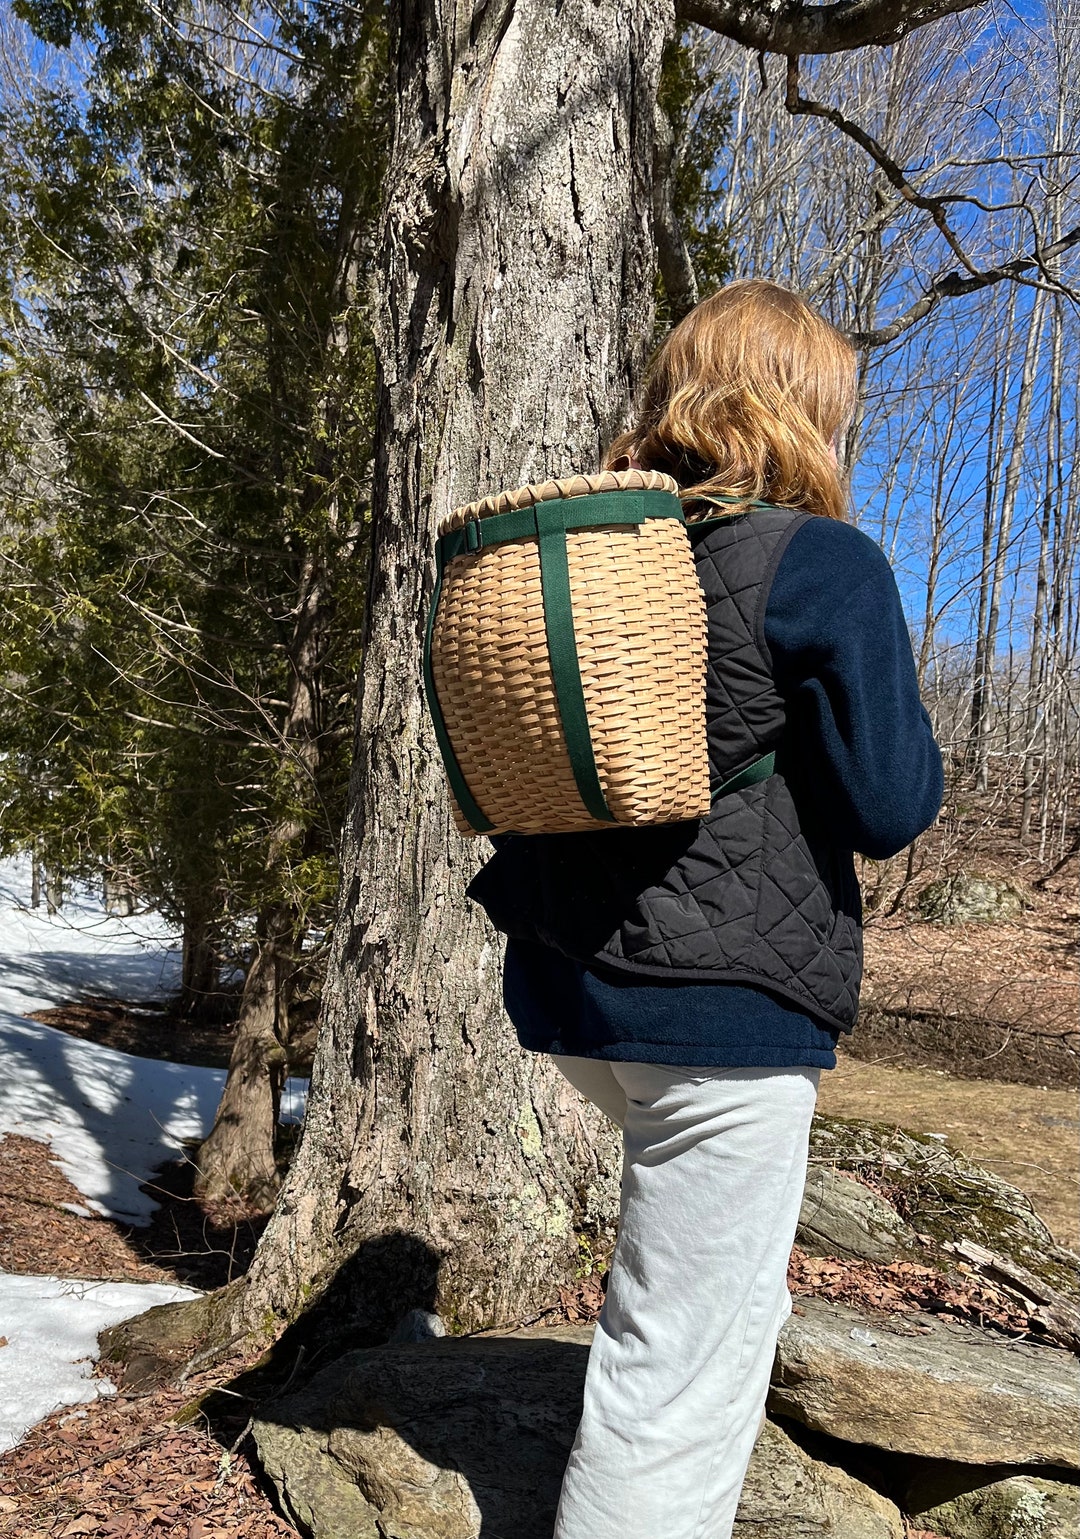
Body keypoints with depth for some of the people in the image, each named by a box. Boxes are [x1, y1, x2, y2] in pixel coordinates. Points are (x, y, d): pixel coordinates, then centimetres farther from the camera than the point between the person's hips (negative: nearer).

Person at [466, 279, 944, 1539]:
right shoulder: (824, 567, -13)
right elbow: (888, 809, -10)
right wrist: (909, 731, 9)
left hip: (567, 988, 7)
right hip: (725, 1003, -6)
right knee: (685, 1359, 5)